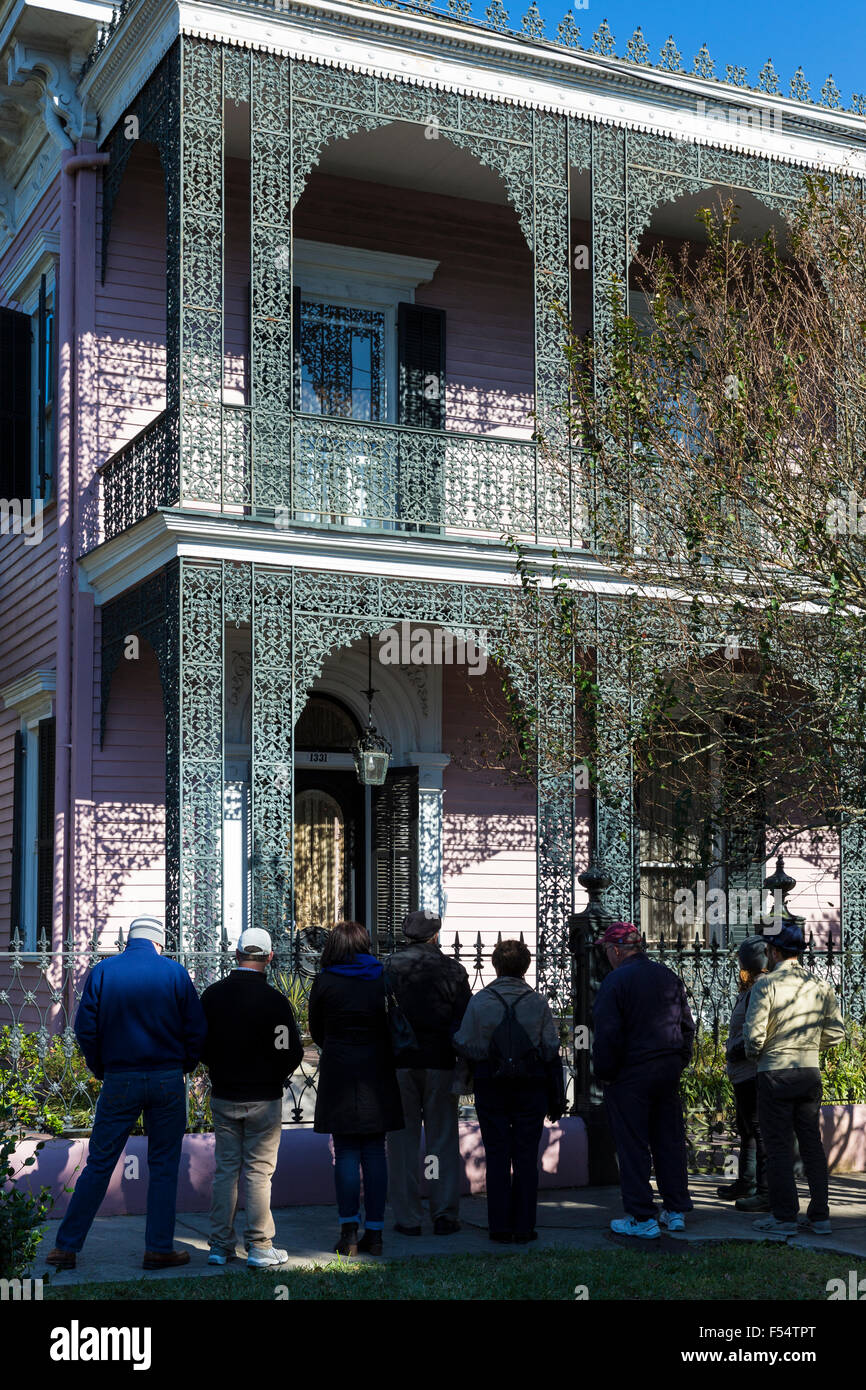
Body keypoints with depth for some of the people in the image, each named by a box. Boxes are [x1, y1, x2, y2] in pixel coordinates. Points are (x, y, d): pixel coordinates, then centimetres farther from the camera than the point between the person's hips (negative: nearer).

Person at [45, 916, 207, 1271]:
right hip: (167, 1081, -1)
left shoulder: (102, 971, -1)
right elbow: (197, 1028, -3)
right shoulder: (174, 972, -3)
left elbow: (85, 1028, -2)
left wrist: (100, 1069, 10)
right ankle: (159, 1249, 12)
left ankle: (67, 1246, 11)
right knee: (164, 1167, 9)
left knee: (99, 1164, 8)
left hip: (119, 1081, 1)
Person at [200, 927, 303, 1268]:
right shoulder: (274, 1001, -15)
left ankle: (220, 1246, 16)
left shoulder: (212, 996, -1)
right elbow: (292, 1052, -13)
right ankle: (259, 1248, 6)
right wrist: (274, 1079, 6)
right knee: (258, 1172, 3)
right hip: (263, 1099, -4)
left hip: (222, 1096, 4)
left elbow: (198, 1044, 7)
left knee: (224, 1170, 12)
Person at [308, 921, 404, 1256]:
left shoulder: (325, 982, -5)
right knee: (374, 1152, 6)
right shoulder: (383, 979, 1)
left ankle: (348, 1229, 1)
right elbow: (393, 1029, 7)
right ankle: (374, 1233, 8)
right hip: (377, 1074, 2)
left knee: (346, 1152, 3)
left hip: (339, 1072, -2)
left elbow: (316, 1031, 7)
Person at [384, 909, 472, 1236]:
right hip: (440, 1062, 0)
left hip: (400, 1062, 0)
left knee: (402, 1140, 7)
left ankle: (408, 1218, 8)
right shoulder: (452, 969, -1)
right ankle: (445, 1215, 8)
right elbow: (466, 1019, 0)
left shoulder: (389, 966, -1)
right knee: (443, 1140, 8)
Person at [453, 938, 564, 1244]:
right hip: (531, 1087, 0)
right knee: (526, 1157, 6)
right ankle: (523, 1227, 7)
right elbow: (551, 1050, 1)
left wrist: (453, 1035, 18)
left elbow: (466, 1046, -5)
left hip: (490, 1089, 0)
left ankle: (500, 1227, 8)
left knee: (497, 1157, 6)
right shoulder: (538, 1002, -1)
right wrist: (556, 1097, 7)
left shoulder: (479, 1001, -5)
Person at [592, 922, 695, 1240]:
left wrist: (604, 1073, -6)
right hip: (669, 1071, 6)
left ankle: (642, 1218, 3)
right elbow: (686, 1024, 13)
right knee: (670, 1141, 14)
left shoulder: (615, 981, -13)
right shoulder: (669, 976, 8)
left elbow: (607, 1035, -16)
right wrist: (679, 1062, 17)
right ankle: (676, 1211, 20)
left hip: (630, 1074, -6)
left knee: (632, 1146, 1)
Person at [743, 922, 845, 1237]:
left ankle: (784, 1217, 4)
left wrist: (753, 1053, 5)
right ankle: (820, 1215, 15)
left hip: (775, 1072, -5)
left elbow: (754, 1033, -16)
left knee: (778, 1145, 2)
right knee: (812, 1142, 12)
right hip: (810, 1070, 5)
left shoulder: (766, 984, -11)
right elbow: (836, 1032, 7)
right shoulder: (819, 986, 4)